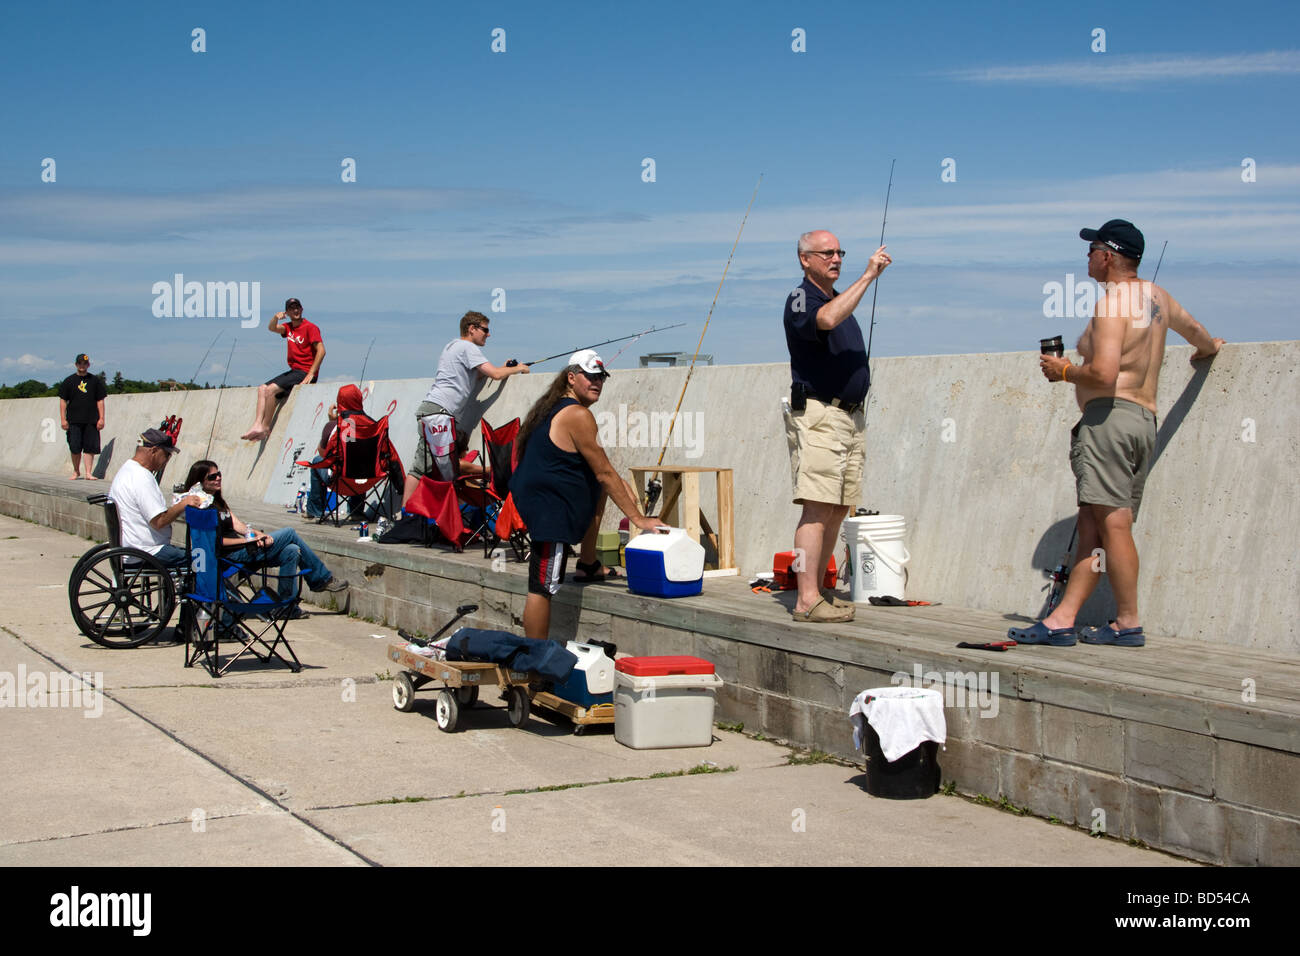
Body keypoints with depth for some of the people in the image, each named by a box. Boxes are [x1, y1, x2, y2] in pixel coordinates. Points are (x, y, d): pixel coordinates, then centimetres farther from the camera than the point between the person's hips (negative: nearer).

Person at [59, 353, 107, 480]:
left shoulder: (95, 380, 8)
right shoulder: (69, 381, 7)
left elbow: (100, 401, 8)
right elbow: (63, 401, 7)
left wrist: (101, 418, 0)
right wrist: (63, 419, -1)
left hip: (91, 421, 0)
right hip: (74, 421, 0)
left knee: (90, 447, -3)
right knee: (75, 448, -1)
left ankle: (88, 472, 0)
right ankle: (76, 471, 15)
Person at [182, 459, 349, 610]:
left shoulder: (216, 499, 15)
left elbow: (235, 523, 9)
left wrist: (258, 534, -8)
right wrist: (249, 541, -16)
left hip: (240, 549, 9)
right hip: (231, 556, -9)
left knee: (291, 551, -3)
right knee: (290, 533, -8)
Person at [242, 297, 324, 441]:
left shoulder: (310, 327, -8)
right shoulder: (288, 327, 15)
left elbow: (321, 351, -16)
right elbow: (271, 328, 3)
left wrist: (311, 374, -22)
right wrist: (276, 317, -20)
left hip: (305, 373, -9)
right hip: (293, 370, 9)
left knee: (271, 390, -21)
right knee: (262, 389, -1)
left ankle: (265, 427, -13)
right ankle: (257, 425, -13)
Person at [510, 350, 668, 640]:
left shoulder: (555, 407, 15)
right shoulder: (578, 415, -15)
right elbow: (605, 472, -14)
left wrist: (619, 485, 13)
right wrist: (638, 518, -9)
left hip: (530, 493, 10)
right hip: (549, 506, -10)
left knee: (599, 486, 29)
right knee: (543, 588, -8)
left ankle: (588, 564, 29)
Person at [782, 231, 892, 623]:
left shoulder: (841, 298, 22)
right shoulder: (799, 300, -7)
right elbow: (827, 320, -31)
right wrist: (868, 275, -27)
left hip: (852, 417, 9)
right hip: (818, 415, -9)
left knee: (838, 510, 7)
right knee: (817, 509, -14)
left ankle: (817, 592, 12)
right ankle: (807, 599, -16)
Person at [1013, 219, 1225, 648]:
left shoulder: (1112, 302, -9)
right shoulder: (1157, 296, 18)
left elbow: (1104, 374, -20)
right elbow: (1194, 329, 39)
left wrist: (1063, 369, -1)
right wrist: (1209, 348, 62)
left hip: (1110, 415, -10)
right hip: (1146, 419, 10)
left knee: (1112, 523, -9)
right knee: (1092, 527, 4)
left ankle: (1129, 622, -6)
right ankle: (1062, 619, 2)